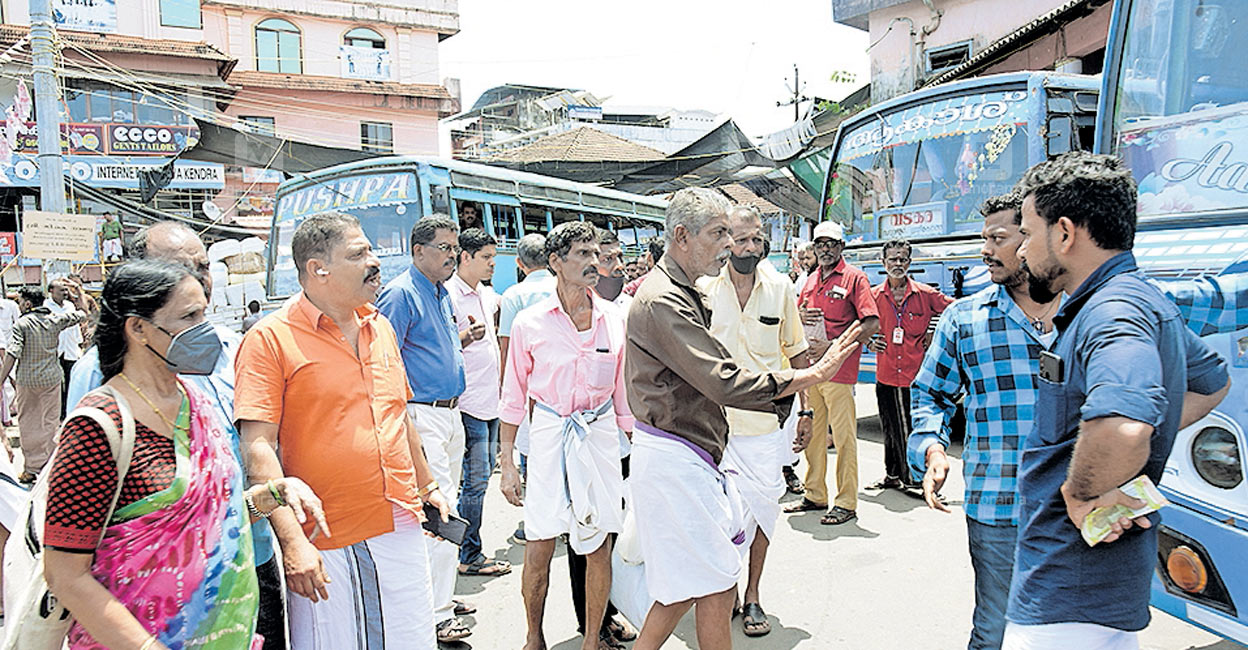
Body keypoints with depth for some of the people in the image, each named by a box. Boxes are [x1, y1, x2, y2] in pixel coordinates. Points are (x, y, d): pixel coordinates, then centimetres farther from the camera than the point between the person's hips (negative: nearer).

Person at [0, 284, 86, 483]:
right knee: (50, 421, 13)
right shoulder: (55, 320, -1)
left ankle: (31, 468, 10)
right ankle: (48, 462, 22)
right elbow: (82, 313, 15)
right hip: (52, 379, 3)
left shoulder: (22, 324, -11)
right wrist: (77, 295, 23)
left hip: (28, 381, -3)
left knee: (29, 423, 6)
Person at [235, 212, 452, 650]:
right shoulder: (271, 339, -9)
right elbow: (257, 446, -14)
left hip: (401, 530, 6)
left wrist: (427, 485, 25)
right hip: (324, 544, -6)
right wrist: (291, 540, -20)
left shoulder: (381, 328, 11)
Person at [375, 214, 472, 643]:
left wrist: (462, 340, 8)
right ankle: (435, 615, 1)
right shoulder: (400, 294, -12)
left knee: (445, 509, 16)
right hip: (422, 416, -9)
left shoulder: (442, 294, 16)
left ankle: (440, 597, 29)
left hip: (450, 412, 10)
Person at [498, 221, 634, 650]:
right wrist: (507, 462, 1)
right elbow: (514, 396, 3)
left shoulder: (613, 319, 2)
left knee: (599, 542, 6)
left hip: (600, 432, 2)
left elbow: (624, 389, 9)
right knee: (539, 546, 3)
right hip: (548, 432, -1)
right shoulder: (530, 323, -3)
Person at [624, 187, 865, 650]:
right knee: (717, 586, 0)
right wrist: (815, 374, -21)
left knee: (688, 582, 16)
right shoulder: (662, 301, -20)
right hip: (673, 459, -11)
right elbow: (727, 384, -25)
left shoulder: (680, 294, 15)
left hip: (690, 455, 11)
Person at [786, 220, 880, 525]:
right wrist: (801, 316, 0)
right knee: (812, 433, 12)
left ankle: (846, 503, 6)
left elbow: (872, 323, -12)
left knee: (844, 437, -2)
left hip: (839, 370, -7)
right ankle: (814, 496, 24)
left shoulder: (854, 277, -3)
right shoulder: (811, 280, 16)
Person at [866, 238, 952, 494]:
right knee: (891, 429, 13)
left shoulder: (925, 294, -1)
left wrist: (934, 334, 3)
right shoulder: (874, 296, 6)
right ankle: (893, 475, 28)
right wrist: (869, 342, 5)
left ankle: (916, 478, 10)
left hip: (916, 374, -3)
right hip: (886, 374, 3)